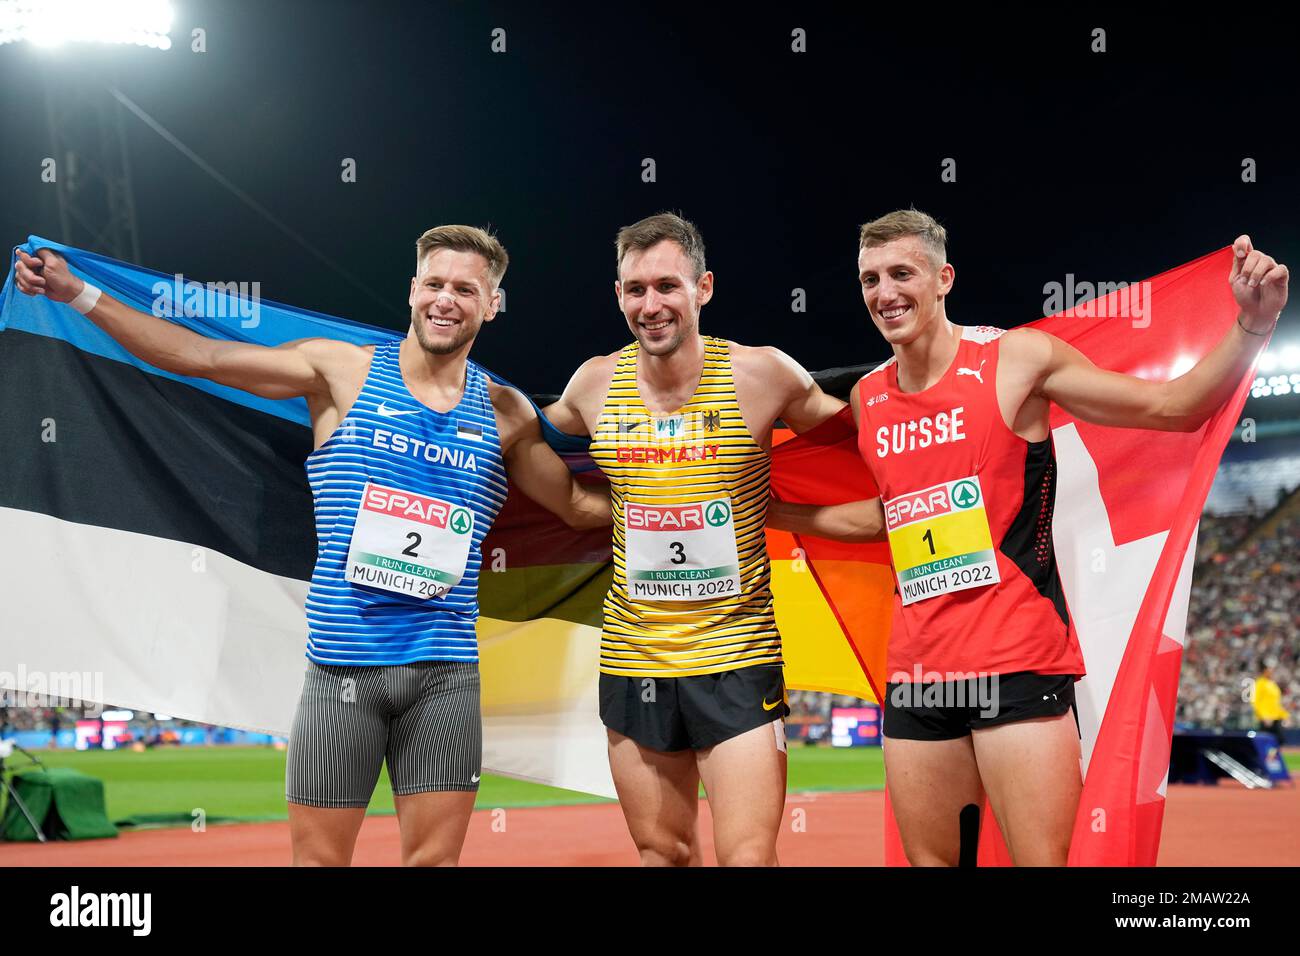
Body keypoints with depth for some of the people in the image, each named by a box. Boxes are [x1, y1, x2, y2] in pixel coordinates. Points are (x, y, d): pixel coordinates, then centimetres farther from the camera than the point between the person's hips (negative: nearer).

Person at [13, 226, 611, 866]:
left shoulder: (504, 413, 8)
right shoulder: (345, 372, 1)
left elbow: (581, 505, 21)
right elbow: (198, 355, -2)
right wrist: (78, 294, -5)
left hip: (445, 674, 2)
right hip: (343, 667, -2)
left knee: (435, 859, 4)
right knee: (319, 858, 4)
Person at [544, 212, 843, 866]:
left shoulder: (760, 375, -9)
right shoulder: (595, 384, 0)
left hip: (738, 658, -3)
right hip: (632, 659, 3)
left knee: (749, 858, -8)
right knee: (662, 854, 14)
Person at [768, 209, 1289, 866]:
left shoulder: (1017, 358, -3)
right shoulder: (867, 399, 12)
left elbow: (1174, 407, -1)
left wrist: (1252, 325, -15)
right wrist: (766, 510, 27)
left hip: (1018, 663, -5)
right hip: (916, 670, 5)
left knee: (1041, 860, -8)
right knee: (928, 861, 10)